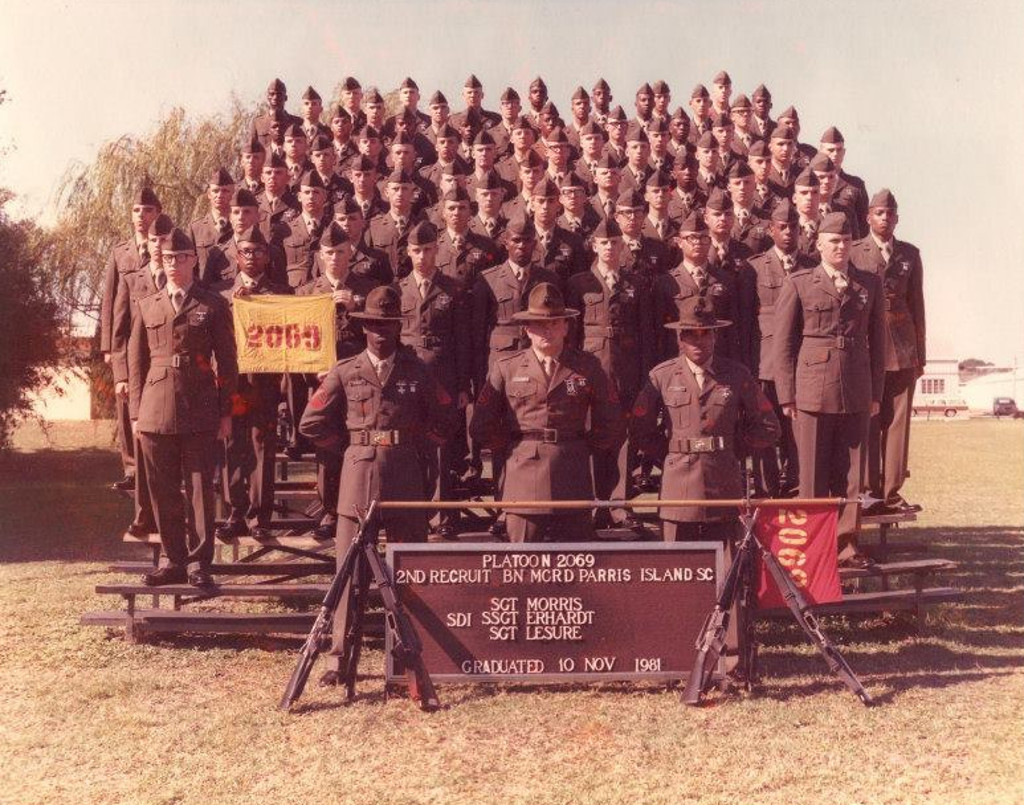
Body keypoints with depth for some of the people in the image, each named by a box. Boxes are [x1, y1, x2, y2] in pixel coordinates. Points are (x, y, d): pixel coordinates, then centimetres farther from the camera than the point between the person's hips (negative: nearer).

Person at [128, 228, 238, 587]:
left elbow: (227, 362, 4)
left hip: (200, 412, -3)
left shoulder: (213, 305, 5)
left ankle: (199, 562, 8)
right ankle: (172, 560, 16)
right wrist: (136, 412, 8)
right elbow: (137, 362, 14)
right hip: (156, 410, 3)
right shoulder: (147, 306, 13)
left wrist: (225, 412, -1)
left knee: (200, 489, 1)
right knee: (163, 490, 6)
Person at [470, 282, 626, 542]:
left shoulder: (588, 367, 6)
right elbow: (481, 426, 7)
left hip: (573, 484, 1)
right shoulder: (506, 370, 5)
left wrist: (581, 449, 9)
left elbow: (612, 425, 11)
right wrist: (514, 449, 7)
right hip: (523, 480, 0)